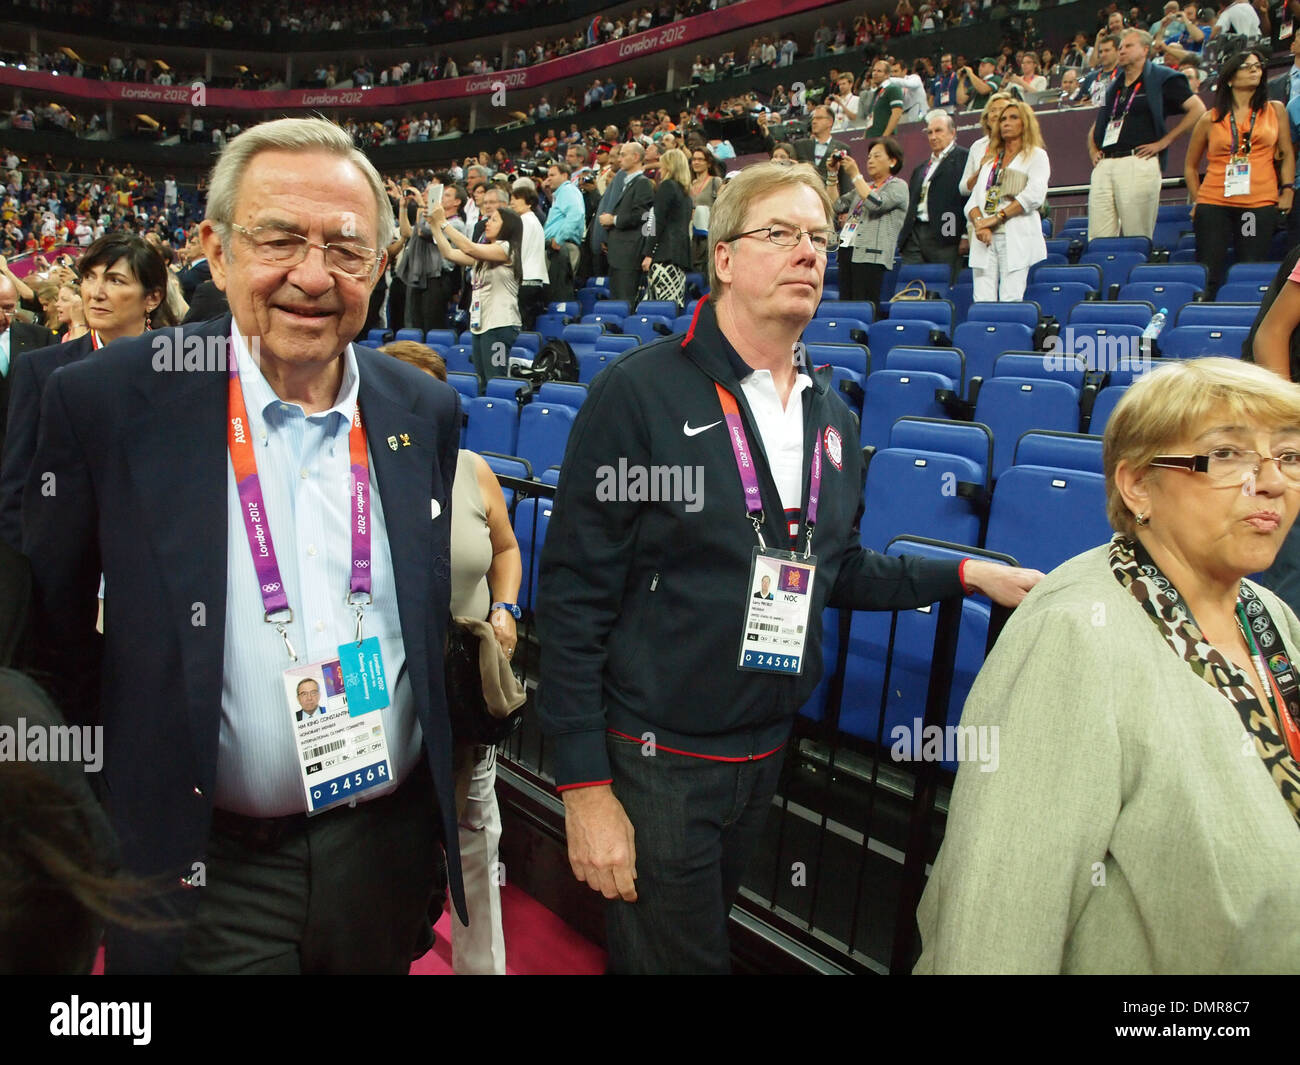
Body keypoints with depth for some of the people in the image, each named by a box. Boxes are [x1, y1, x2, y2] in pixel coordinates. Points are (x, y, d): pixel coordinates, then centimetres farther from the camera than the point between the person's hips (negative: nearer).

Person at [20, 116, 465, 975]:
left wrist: (439, 811, 11)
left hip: (389, 842, 4)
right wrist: (98, 822, 1)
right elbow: (50, 631, -3)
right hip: (207, 870, -3)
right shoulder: (108, 403, -12)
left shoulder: (427, 412, -2)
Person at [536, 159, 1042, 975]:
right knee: (671, 952, 10)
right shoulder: (641, 392, -14)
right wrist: (585, 786, -16)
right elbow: (575, 596, -16)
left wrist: (965, 574, 5)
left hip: (768, 752, 6)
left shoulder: (831, 415, 6)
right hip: (657, 759, -6)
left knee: (713, 934, 24)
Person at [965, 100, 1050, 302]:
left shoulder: (1036, 155, 11)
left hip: (1017, 238, -4)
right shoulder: (990, 159, 26)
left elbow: (1035, 194, -6)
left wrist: (997, 217, -11)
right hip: (985, 239, 4)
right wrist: (979, 222, -8)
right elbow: (974, 199, 14)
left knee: (1011, 301, -15)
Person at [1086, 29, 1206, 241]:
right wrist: (1093, 150, 17)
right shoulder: (1114, 87, 26)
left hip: (1138, 163, -6)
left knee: (1138, 242, -8)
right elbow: (1096, 127, 37)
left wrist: (1163, 142, -6)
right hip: (1104, 165, 6)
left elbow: (1197, 110, -2)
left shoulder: (1161, 79, 6)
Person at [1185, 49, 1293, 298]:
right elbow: (1191, 166, 15)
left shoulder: (1275, 110, 13)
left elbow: (1287, 154, 14)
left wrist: (1288, 189, 3)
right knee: (1208, 275, -6)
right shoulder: (1210, 119, 9)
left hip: (1261, 203, 1)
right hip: (1214, 203, -1)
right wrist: (1196, 201, 7)